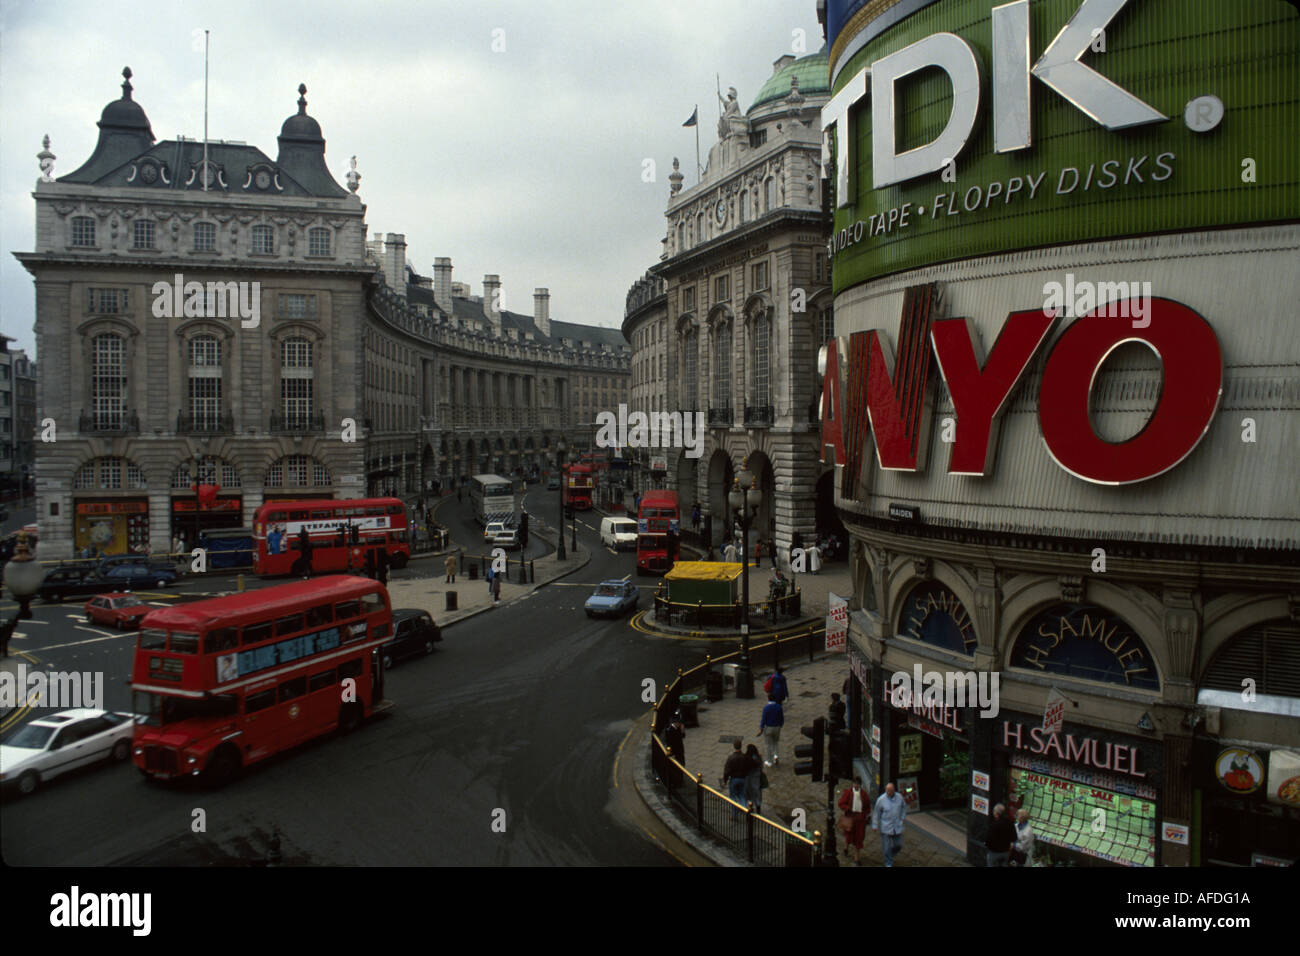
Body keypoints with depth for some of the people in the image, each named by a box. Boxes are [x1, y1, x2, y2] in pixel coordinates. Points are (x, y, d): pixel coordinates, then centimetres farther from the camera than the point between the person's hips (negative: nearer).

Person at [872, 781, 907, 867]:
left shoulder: (899, 797, -8)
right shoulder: (881, 799, -16)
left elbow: (904, 806, 13)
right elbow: (876, 812, -7)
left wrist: (902, 818, 9)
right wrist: (875, 825, -5)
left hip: (897, 827, 3)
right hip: (885, 827, -3)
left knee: (898, 845, 10)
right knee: (887, 846, 2)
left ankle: (891, 854, 41)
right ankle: (889, 863, 22)